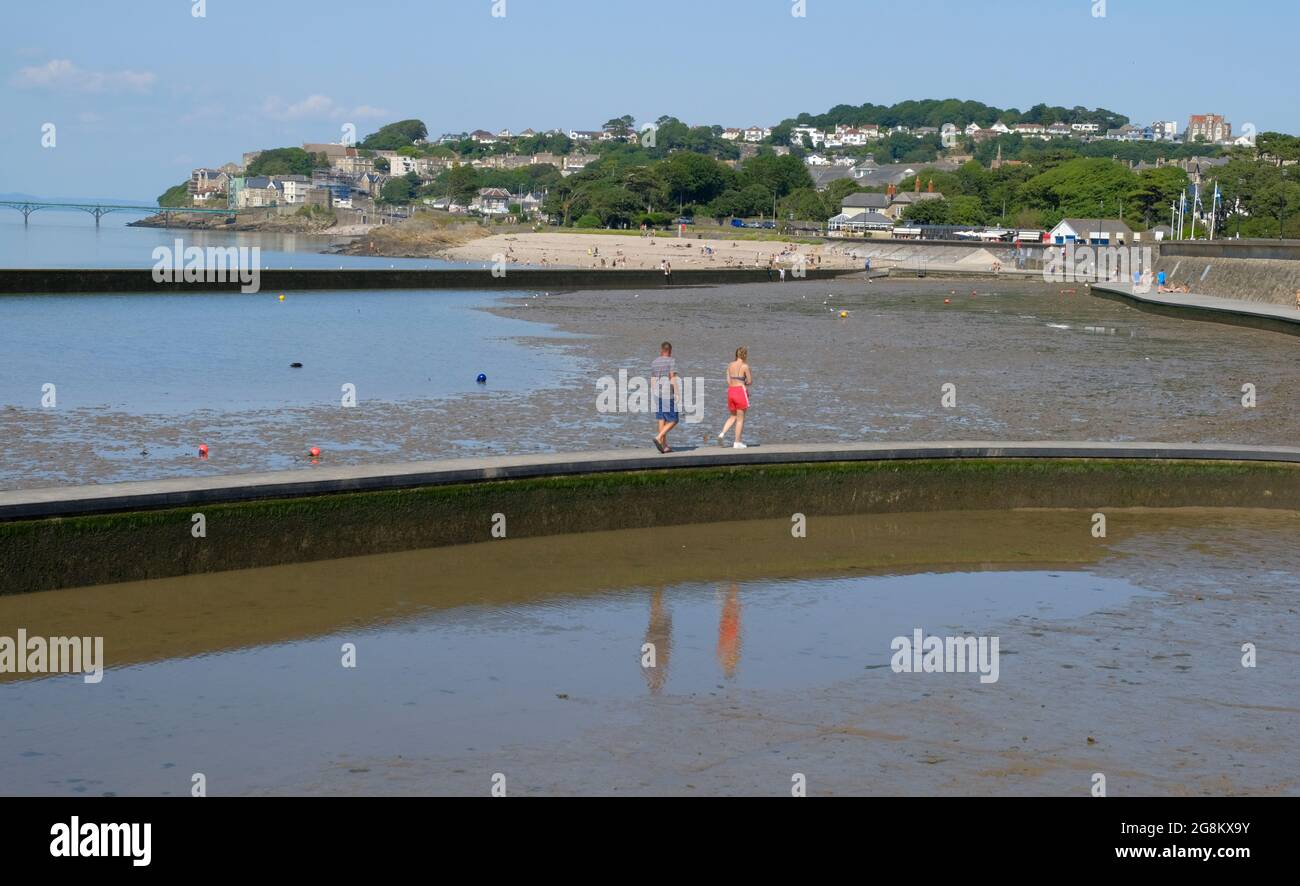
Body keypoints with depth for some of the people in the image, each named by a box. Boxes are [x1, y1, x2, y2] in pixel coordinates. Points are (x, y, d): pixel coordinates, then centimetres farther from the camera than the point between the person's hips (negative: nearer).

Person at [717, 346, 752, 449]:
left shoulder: (730, 365, 9)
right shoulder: (745, 366, -8)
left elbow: (728, 381, 8)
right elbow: (750, 382, -7)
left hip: (730, 390, 6)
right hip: (740, 391, -5)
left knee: (733, 416, 20)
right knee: (740, 418, 4)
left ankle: (722, 434, 0)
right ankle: (737, 443, 6)